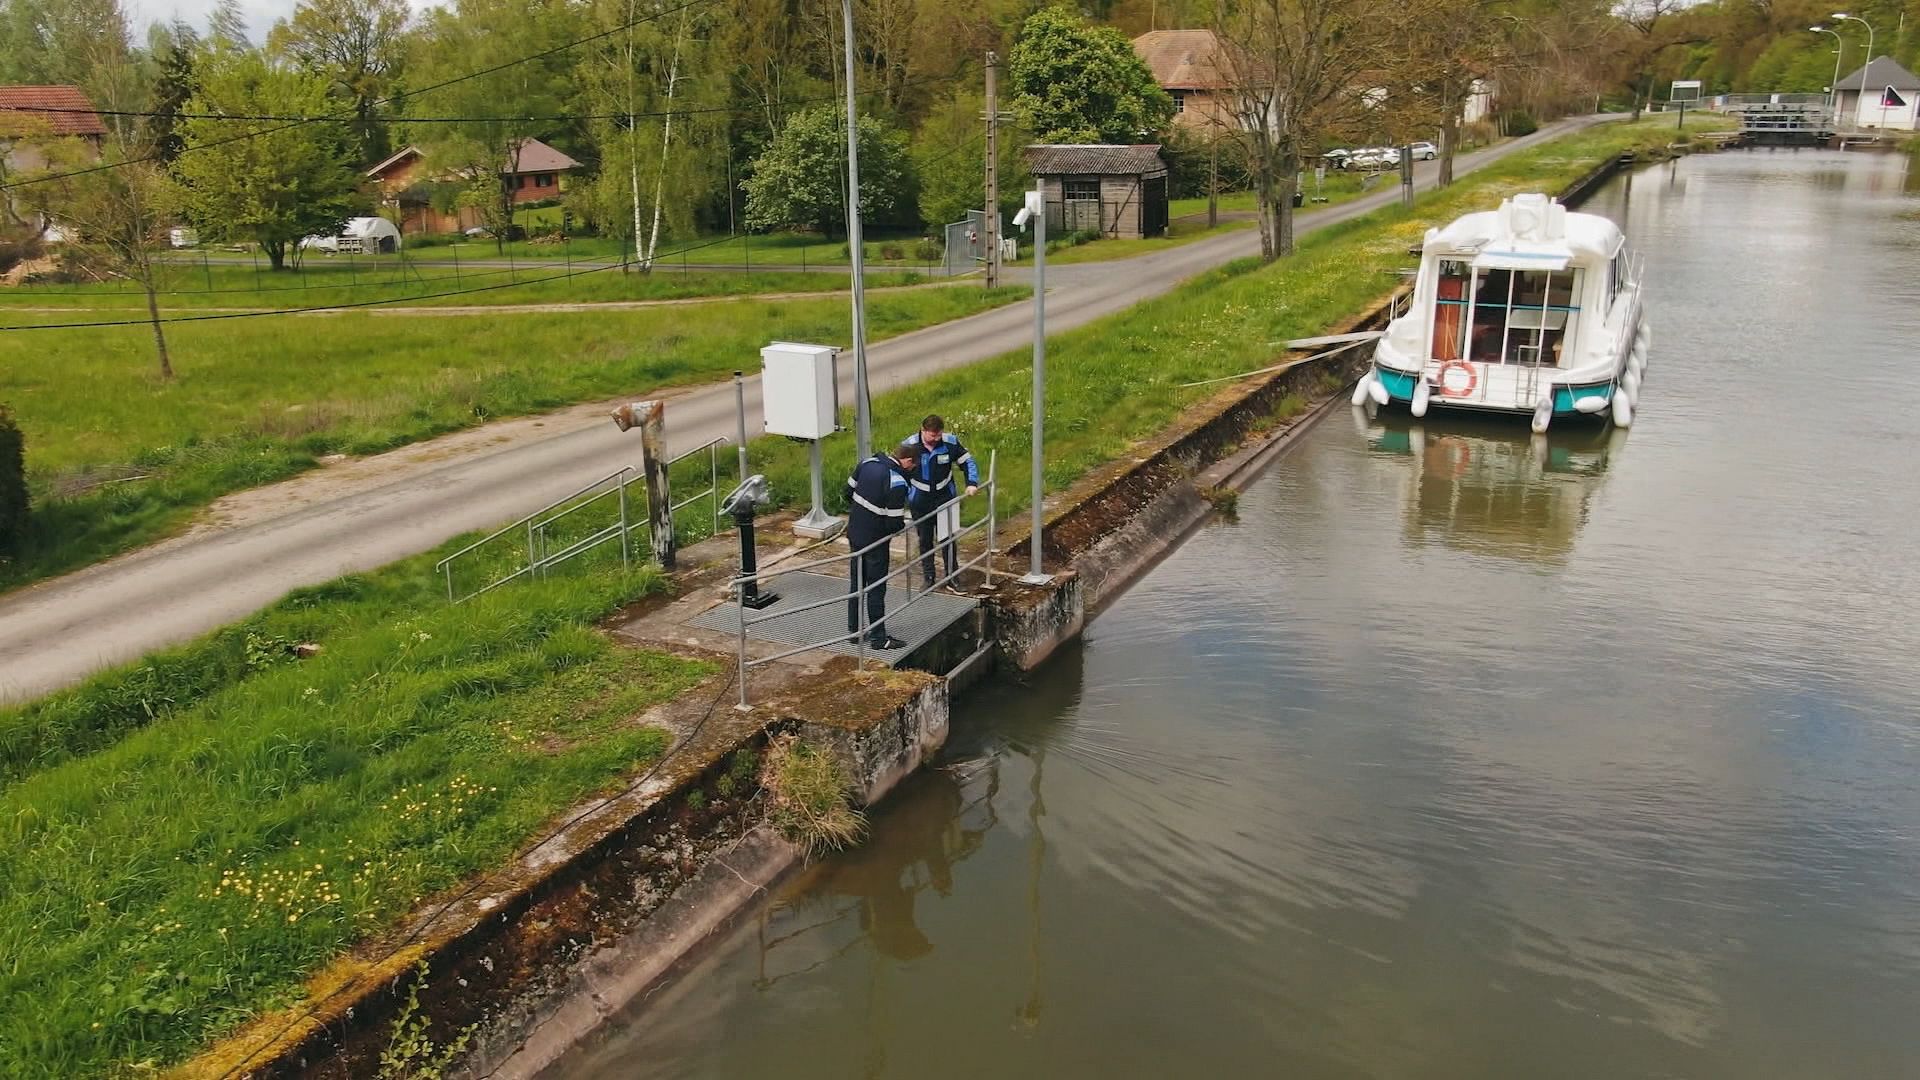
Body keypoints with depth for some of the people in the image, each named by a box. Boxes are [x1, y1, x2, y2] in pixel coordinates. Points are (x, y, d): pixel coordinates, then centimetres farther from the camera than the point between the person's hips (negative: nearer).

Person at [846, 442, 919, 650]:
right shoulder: (897, 483, -24)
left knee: (856, 584, 18)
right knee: (876, 589, 5)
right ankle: (878, 637, 15)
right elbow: (893, 523, -22)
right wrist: (903, 523, 0)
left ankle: (853, 630, 30)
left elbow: (849, 491, 9)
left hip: (854, 533, 7)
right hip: (874, 541, -7)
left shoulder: (868, 463, -3)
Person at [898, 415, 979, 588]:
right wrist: (902, 498, 0)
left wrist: (972, 483, -13)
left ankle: (952, 575, 18)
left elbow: (967, 462, 1)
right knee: (925, 540, 10)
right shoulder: (908, 445, -14)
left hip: (945, 499, 0)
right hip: (920, 503, 0)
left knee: (948, 538, 4)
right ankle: (928, 577, 22)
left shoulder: (950, 443, -13)